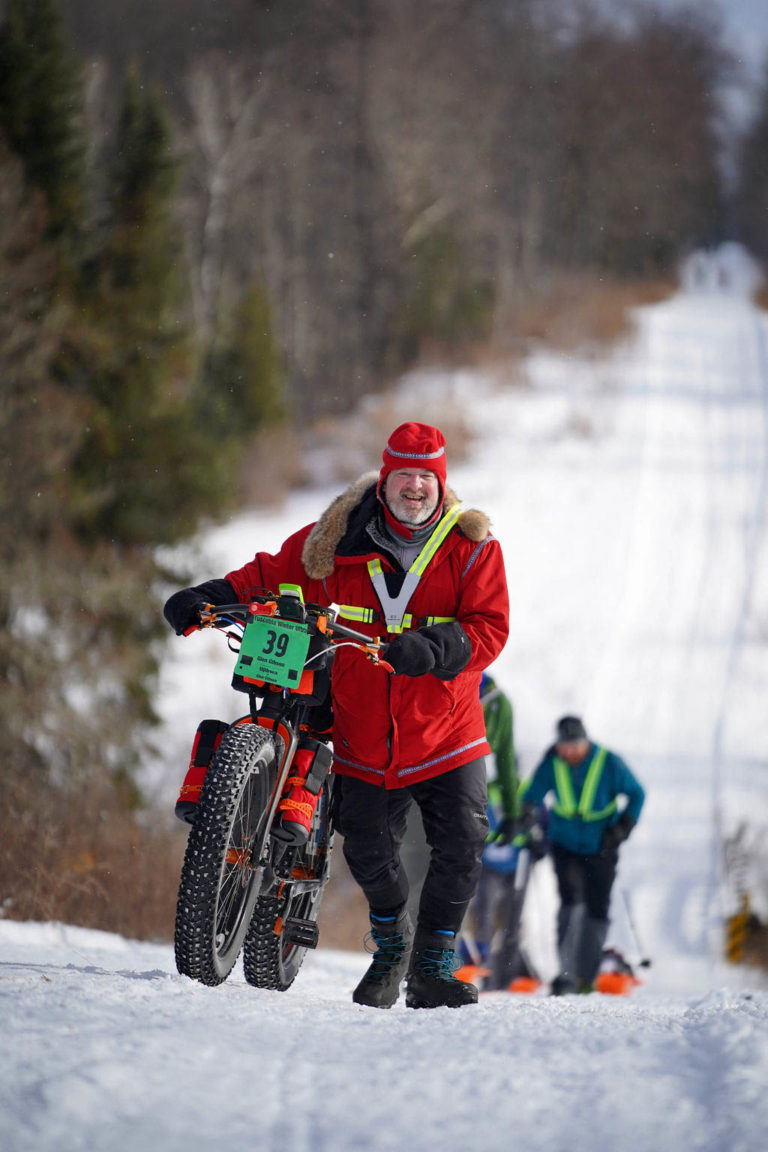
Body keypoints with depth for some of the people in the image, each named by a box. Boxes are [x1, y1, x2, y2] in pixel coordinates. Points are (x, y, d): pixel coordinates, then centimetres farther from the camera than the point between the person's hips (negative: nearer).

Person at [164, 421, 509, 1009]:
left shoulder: (471, 543, -5)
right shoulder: (339, 538, 1)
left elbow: (489, 627, -12)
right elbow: (277, 574, 10)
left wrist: (434, 648, -31)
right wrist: (211, 598, -5)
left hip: (445, 730, -1)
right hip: (365, 734, 1)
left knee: (461, 842, -10)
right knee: (367, 848, 1)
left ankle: (434, 965, 4)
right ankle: (392, 943, 30)